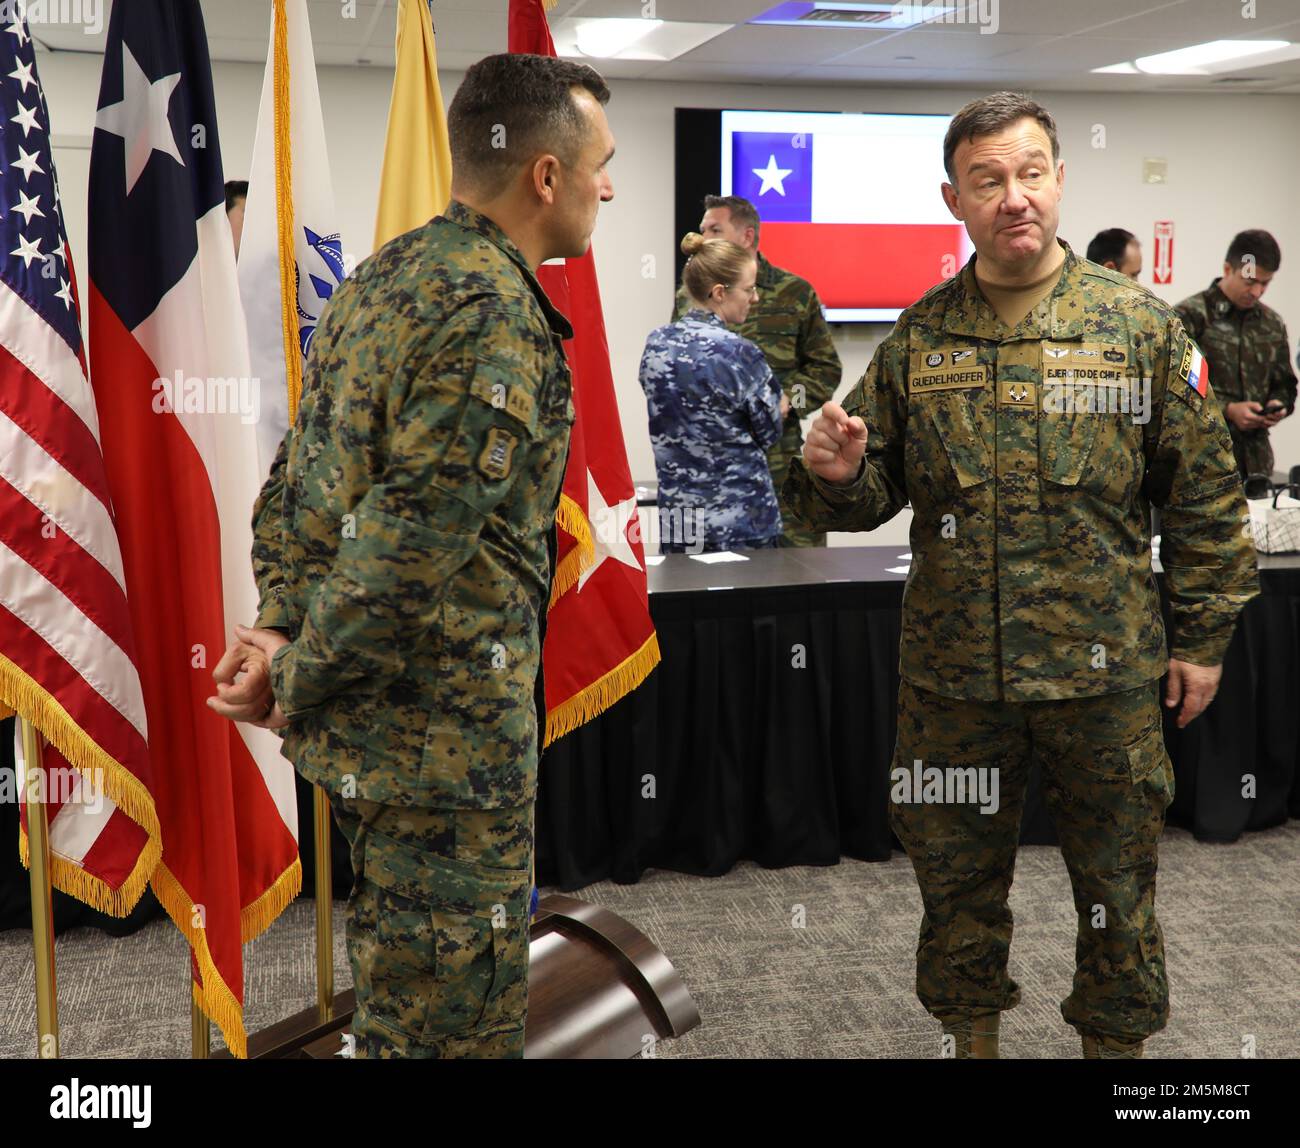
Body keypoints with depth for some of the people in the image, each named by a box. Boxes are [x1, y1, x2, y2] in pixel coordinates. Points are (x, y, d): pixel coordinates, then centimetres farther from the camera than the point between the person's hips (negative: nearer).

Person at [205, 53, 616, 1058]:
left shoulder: (385, 276, 10)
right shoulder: (495, 319, -21)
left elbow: (300, 471, 11)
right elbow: (412, 542, -25)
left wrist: (279, 623, 3)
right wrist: (296, 683, -13)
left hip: (361, 716, 10)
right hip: (444, 733, -10)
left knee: (396, 976, 25)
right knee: (459, 1021, 5)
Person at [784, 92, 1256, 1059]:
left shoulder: (1141, 325, -3)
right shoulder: (916, 339, 2)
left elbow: (1205, 495, 0)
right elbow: (874, 496, 9)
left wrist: (1203, 636, -1)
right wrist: (835, 476, -14)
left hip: (1104, 665, -1)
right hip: (952, 669, 2)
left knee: (1117, 880, 13)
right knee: (957, 875, 16)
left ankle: (1116, 1038, 35)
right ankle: (972, 1034, 37)